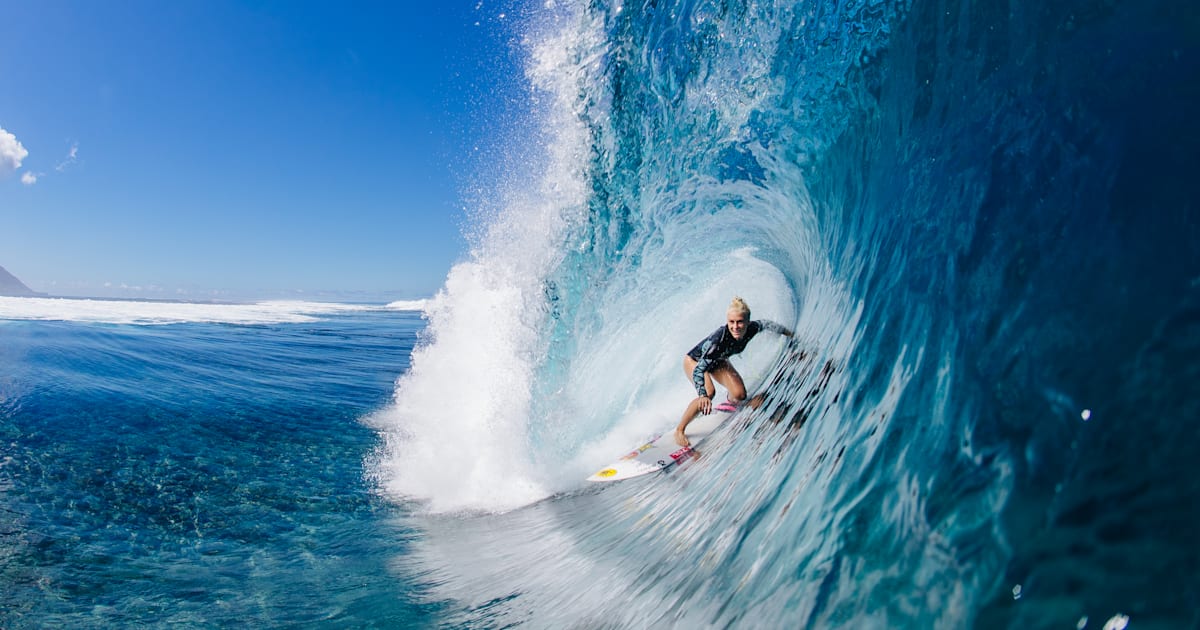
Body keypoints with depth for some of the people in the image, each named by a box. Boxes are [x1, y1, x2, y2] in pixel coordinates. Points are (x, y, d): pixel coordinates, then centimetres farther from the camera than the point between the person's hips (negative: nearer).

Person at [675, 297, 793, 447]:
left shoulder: (751, 329, -27)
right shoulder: (719, 338, -43)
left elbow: (765, 324, -3)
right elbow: (699, 368, -44)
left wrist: (786, 332, 12)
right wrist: (703, 395, -56)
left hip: (718, 361, 6)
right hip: (695, 360, -5)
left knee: (739, 395, -7)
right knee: (709, 392, -31)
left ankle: (729, 403, 34)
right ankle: (679, 430, -16)